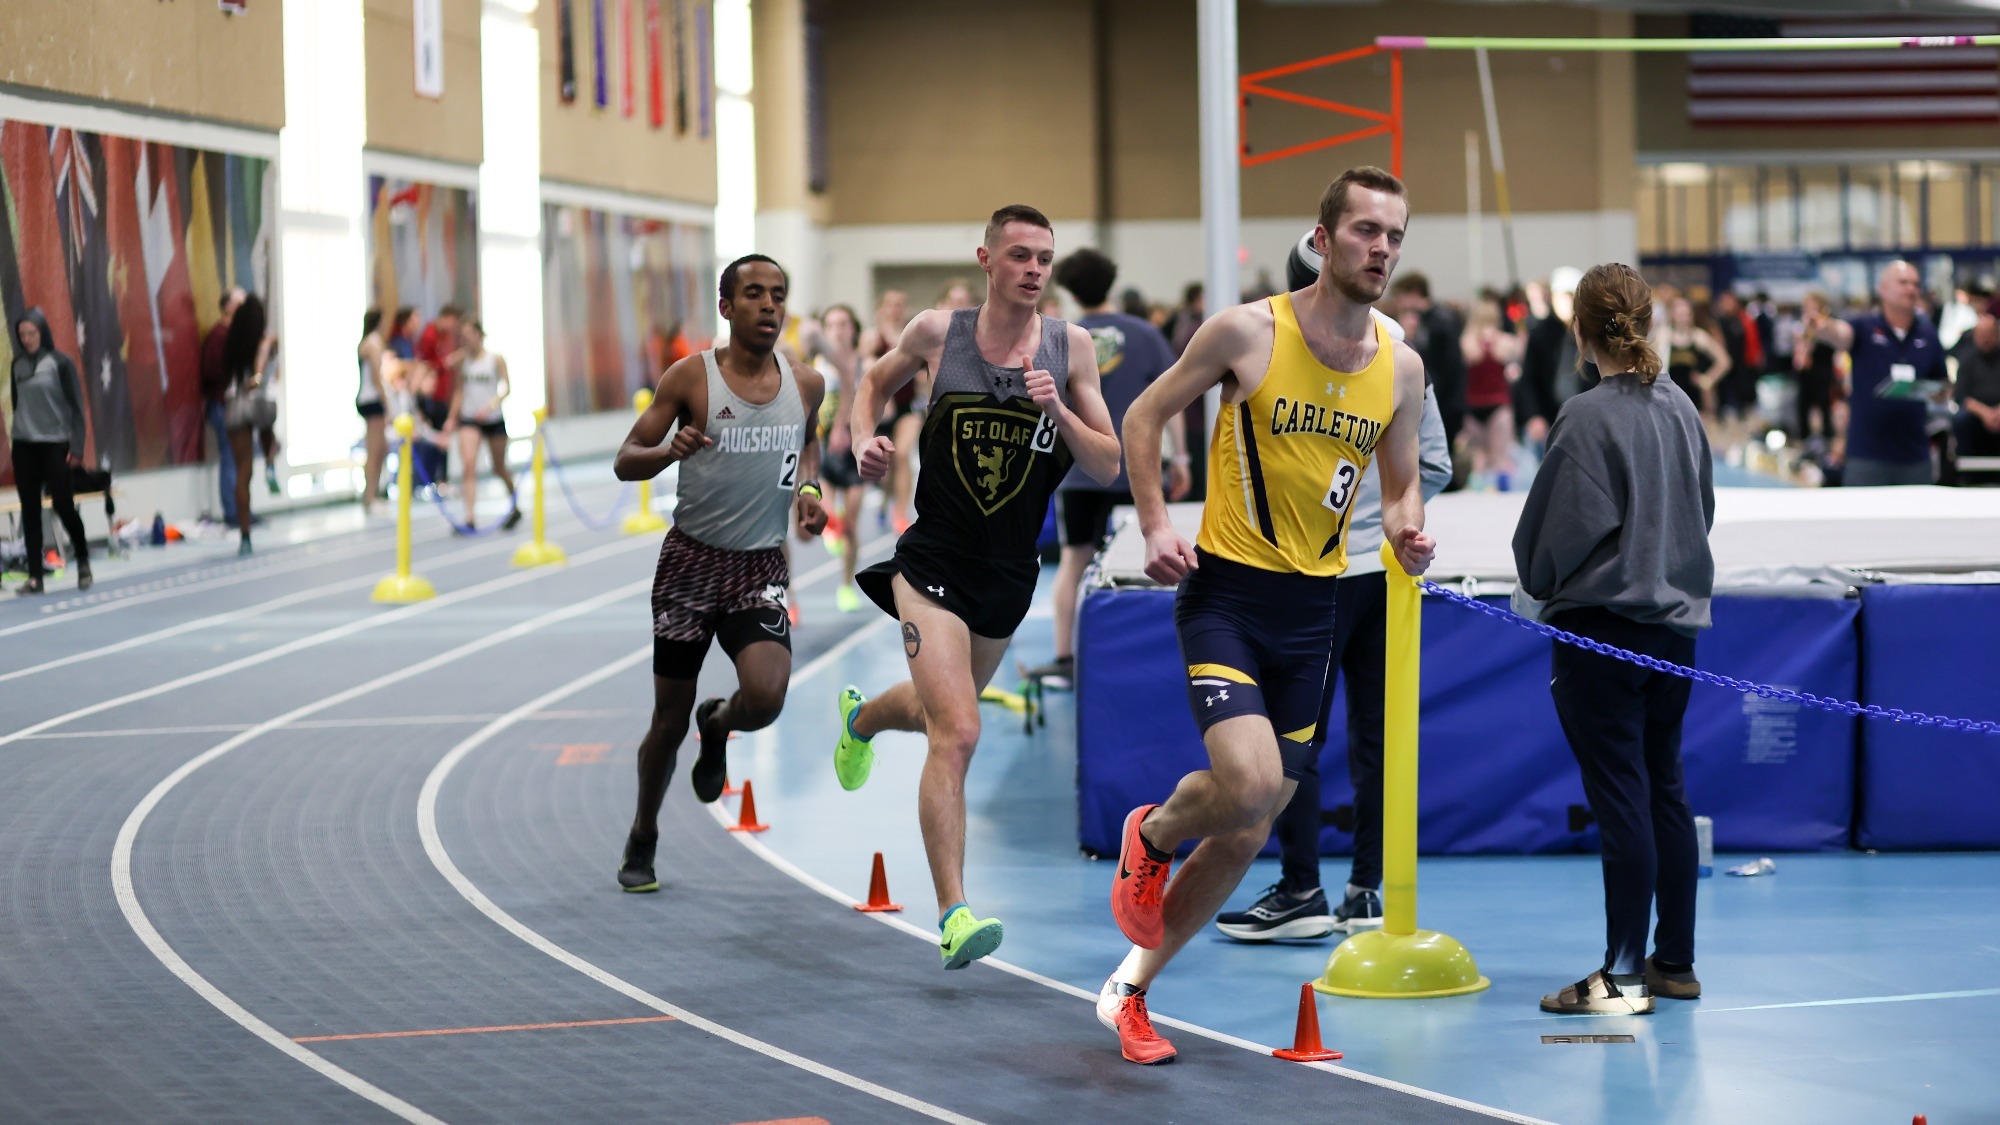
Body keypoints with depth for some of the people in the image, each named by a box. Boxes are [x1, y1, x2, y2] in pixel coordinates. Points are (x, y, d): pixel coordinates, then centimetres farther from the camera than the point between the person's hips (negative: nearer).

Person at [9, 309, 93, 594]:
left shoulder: (60, 363, -5)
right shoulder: (18, 365, 7)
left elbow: (76, 406, -5)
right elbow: (16, 402, 15)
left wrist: (77, 446, -10)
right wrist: (15, 431, 12)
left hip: (55, 444, -4)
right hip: (23, 445, 4)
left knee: (63, 505, -2)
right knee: (30, 510, 2)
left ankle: (83, 560, 22)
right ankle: (35, 575, 4)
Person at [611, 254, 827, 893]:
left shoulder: (805, 385, 3)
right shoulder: (692, 377, -7)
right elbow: (625, 461, -5)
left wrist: (808, 487, 5)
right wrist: (670, 450, -26)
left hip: (760, 569, 2)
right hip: (692, 559, -2)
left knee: (766, 697, -22)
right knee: (669, 717, 4)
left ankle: (718, 726, 16)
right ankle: (643, 839, 28)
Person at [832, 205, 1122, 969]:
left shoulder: (1070, 347, -3)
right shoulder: (937, 333, -5)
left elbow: (1109, 467, -2)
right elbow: (876, 382, 16)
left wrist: (1059, 411, -18)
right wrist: (864, 441, -3)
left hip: (1009, 576, 4)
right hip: (933, 563, -4)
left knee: (941, 711, 27)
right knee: (957, 732, -21)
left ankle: (861, 718, 63)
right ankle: (953, 915, -21)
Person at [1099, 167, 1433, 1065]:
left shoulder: (1401, 366, 3)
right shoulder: (1248, 332, -9)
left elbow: (1401, 486, 16)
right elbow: (1144, 415, 2)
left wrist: (1404, 530, -7)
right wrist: (1155, 525, -10)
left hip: (1313, 609, 5)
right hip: (1226, 591, -5)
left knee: (1247, 834, 7)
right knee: (1249, 783, -25)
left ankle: (1131, 988, 24)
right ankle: (1150, 836, 11)